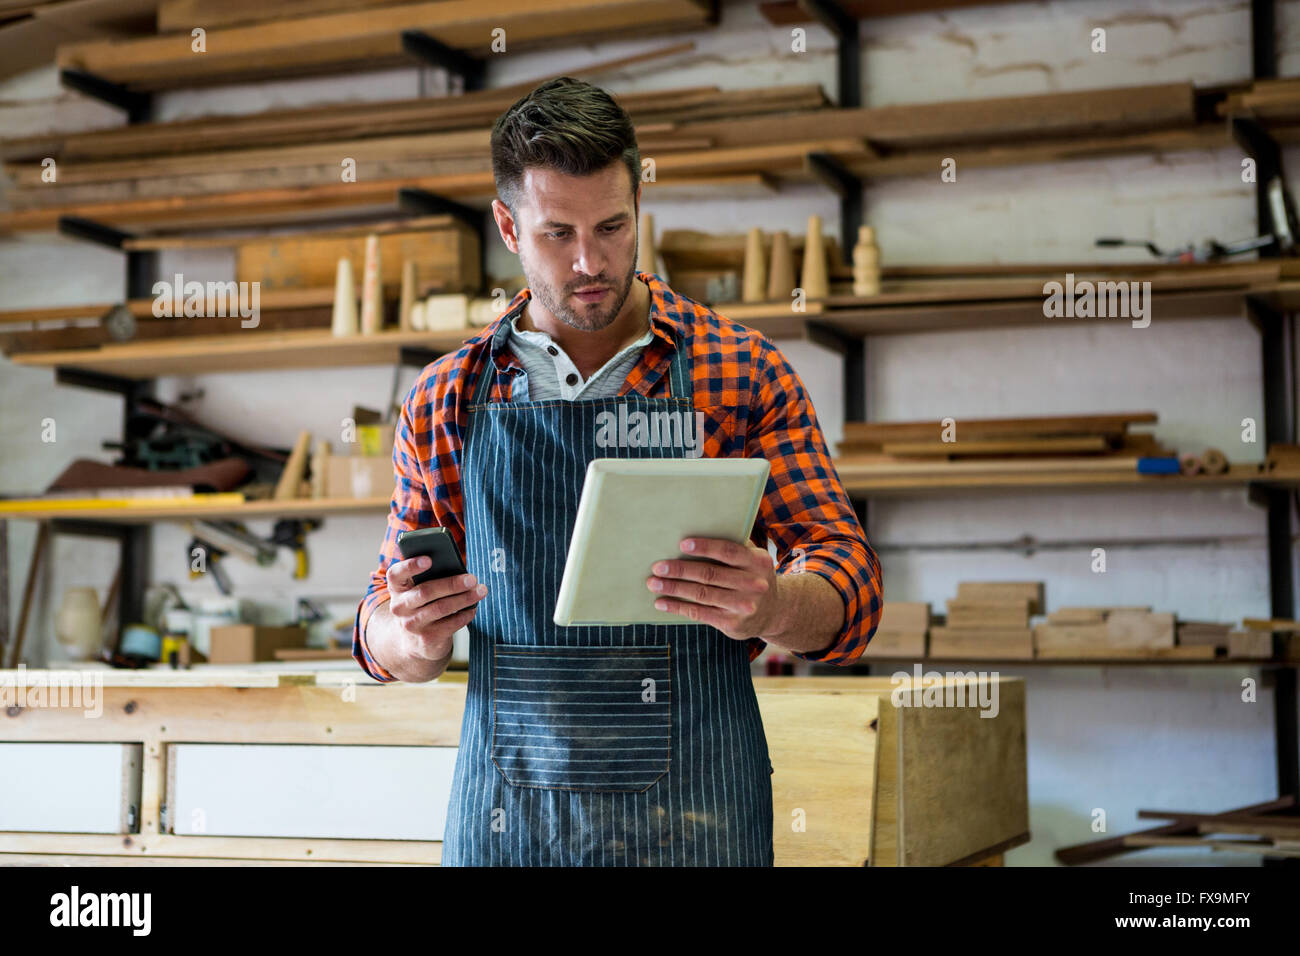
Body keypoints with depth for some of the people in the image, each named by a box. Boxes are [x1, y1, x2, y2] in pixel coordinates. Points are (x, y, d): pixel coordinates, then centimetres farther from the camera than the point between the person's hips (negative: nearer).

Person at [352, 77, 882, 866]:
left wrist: (766, 606, -27)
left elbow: (850, 586, -4)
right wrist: (408, 638, -14)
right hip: (505, 819, 2)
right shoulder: (445, 401, 5)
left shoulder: (741, 373, -1)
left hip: (695, 815, -1)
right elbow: (386, 634, 10)